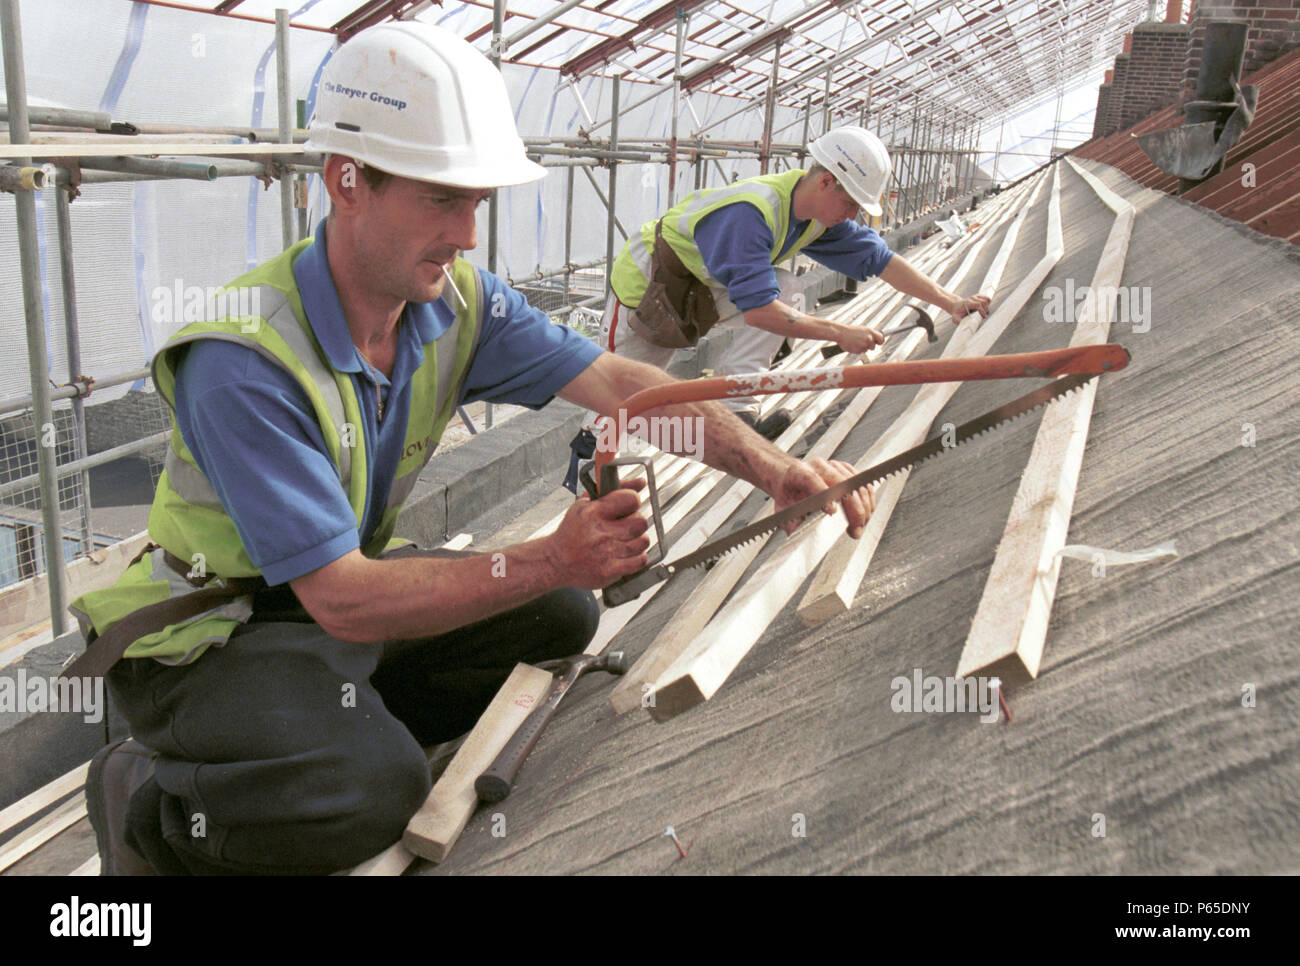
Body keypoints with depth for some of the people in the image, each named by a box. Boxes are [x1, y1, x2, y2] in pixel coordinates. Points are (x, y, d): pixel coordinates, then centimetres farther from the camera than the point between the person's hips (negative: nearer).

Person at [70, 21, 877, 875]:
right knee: (373, 790, -33)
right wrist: (551, 561, -39)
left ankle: (349, 721, 10)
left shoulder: (457, 301, -11)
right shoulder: (244, 363, -32)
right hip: (208, 635, -7)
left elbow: (617, 382, -14)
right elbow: (344, 600, -33)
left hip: (342, 592, 7)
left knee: (564, 613, -2)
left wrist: (774, 469, -28)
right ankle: (142, 799, -2)